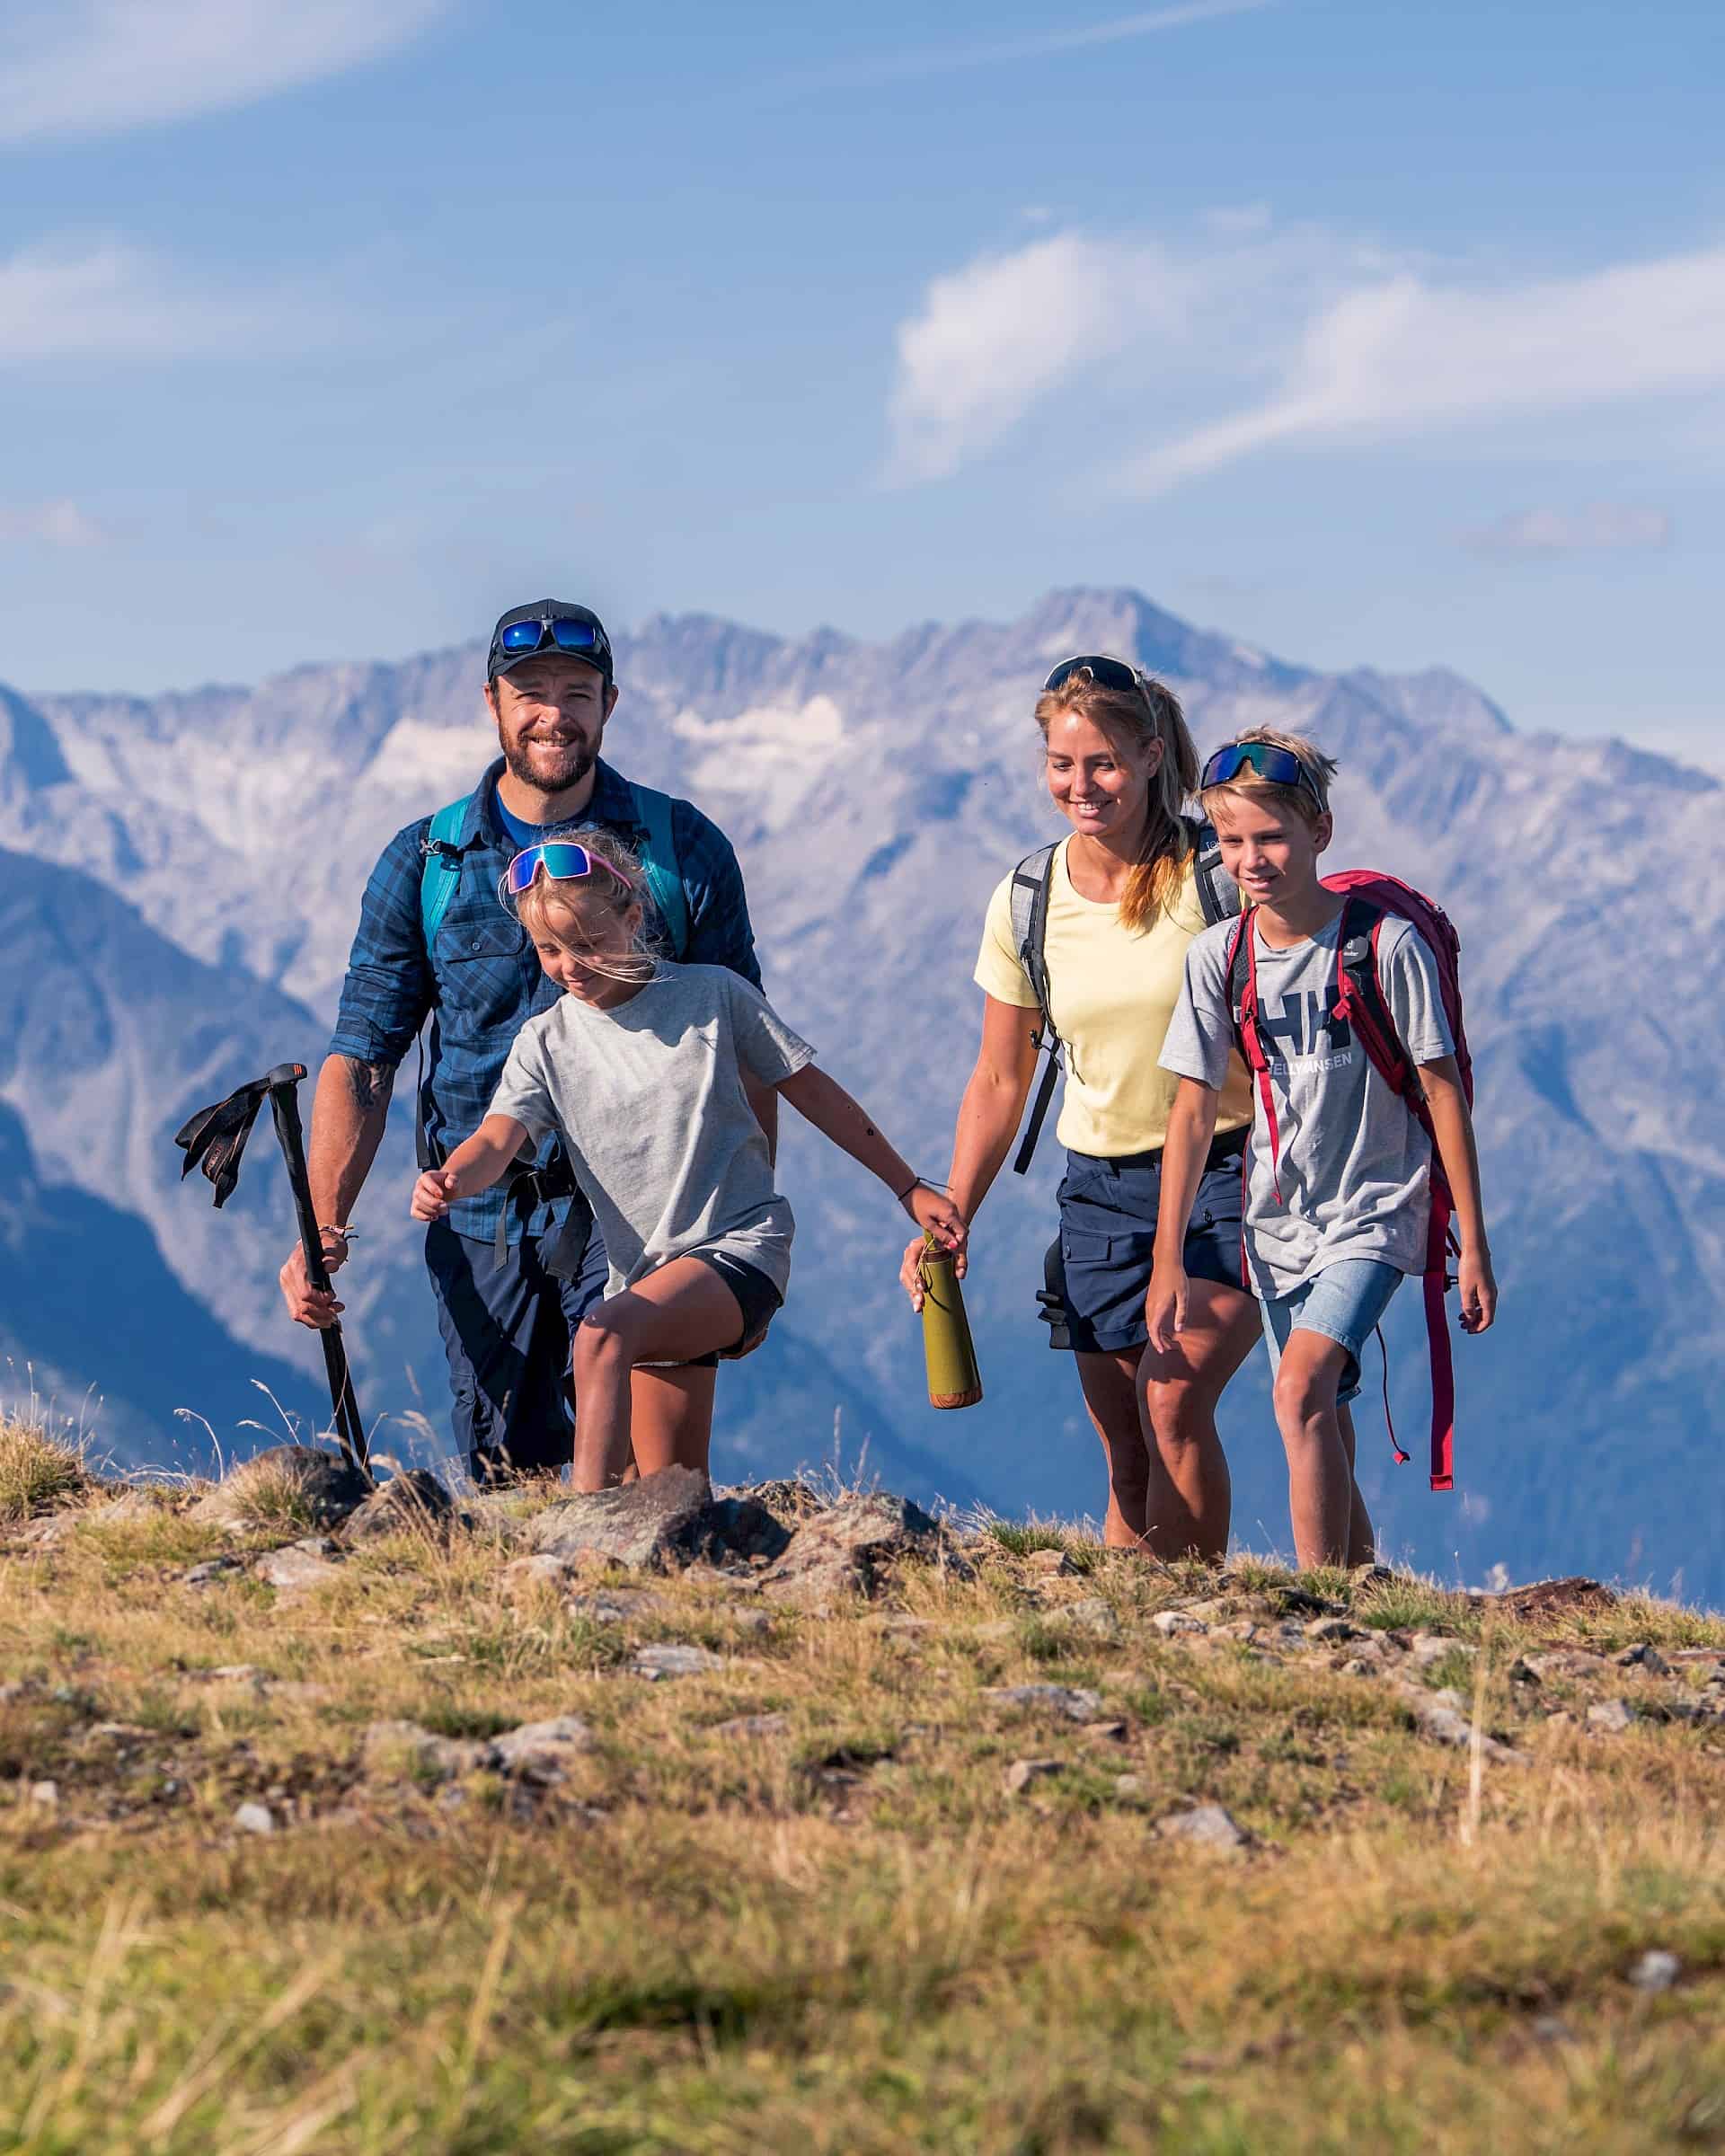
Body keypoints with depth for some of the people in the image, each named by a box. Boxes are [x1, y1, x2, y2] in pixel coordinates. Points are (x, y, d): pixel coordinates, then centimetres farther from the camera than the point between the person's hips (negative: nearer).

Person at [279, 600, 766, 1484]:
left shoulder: (683, 849, 2)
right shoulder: (421, 863, 5)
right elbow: (361, 1059, 3)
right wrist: (324, 1225, -9)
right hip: (482, 1228, 2)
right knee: (508, 1482, 6)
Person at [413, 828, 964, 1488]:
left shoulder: (712, 995, -1)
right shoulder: (545, 1042, 5)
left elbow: (812, 1091, 5)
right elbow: (497, 1141, -11)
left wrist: (909, 1189, 8)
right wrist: (449, 1181, -36)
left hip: (742, 1246, -5)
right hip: (648, 1274, 5)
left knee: (603, 1334, -32)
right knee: (671, 1491, 4)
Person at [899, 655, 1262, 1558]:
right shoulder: (1024, 905, 0)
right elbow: (999, 1084, 9)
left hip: (1229, 1176, -4)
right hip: (1102, 1187, 4)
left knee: (1172, 1394, -23)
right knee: (1128, 1458, 3)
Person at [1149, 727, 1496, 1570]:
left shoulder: (1387, 946, -13)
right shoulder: (1217, 956, -2)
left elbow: (1444, 1092, -7)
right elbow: (1196, 1106, 2)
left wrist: (1474, 1246, -6)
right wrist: (1167, 1261, -1)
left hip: (1374, 1214, -5)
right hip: (1278, 1221, 5)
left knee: (1301, 1388, -25)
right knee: (1324, 1439, 8)